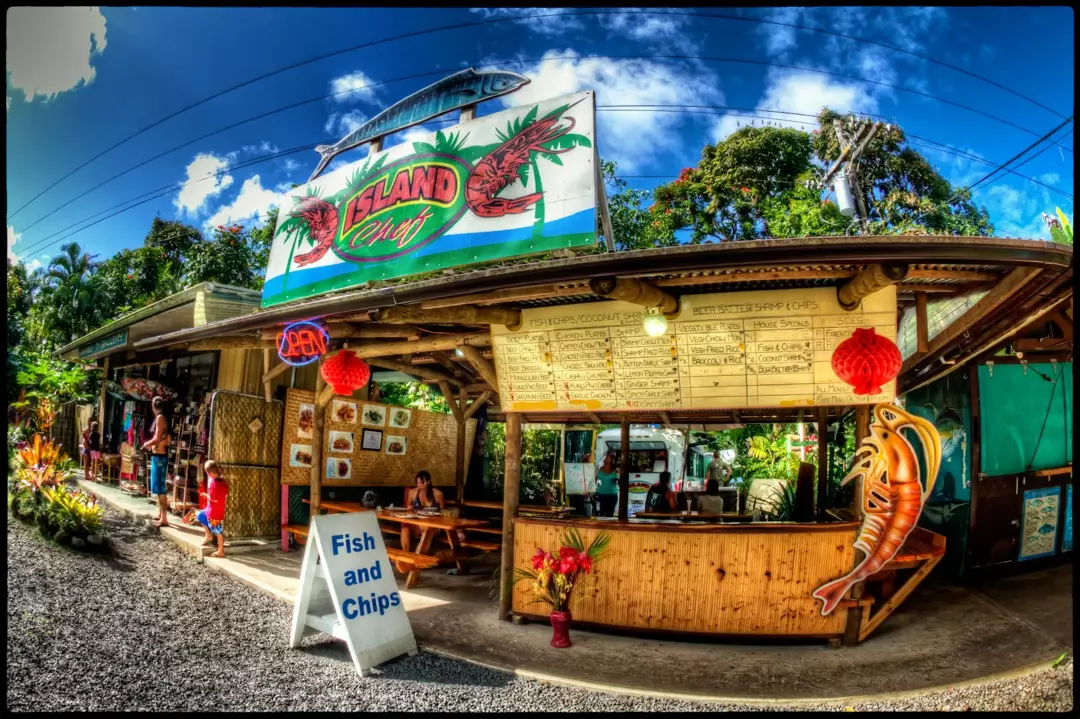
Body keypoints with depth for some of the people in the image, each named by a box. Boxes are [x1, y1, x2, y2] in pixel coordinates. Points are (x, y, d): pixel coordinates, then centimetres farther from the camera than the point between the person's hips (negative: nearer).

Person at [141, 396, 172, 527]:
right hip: (159, 455, 10)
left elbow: (157, 438, -20)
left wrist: (146, 444, -3)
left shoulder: (159, 418, -13)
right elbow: (168, 440, 18)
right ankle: (160, 514, 28)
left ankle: (164, 519, -7)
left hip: (158, 456, -10)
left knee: (159, 487, -8)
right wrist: (151, 445, 19)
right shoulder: (163, 418, 14)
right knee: (158, 486, 18)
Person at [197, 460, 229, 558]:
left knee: (218, 531, 2)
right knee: (200, 516, 26)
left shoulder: (213, 482, -26)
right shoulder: (222, 480, -1)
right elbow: (226, 495, 6)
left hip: (215, 511, -9)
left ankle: (221, 551, 13)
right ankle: (209, 535, 35)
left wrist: (205, 495, -9)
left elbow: (213, 499, -25)